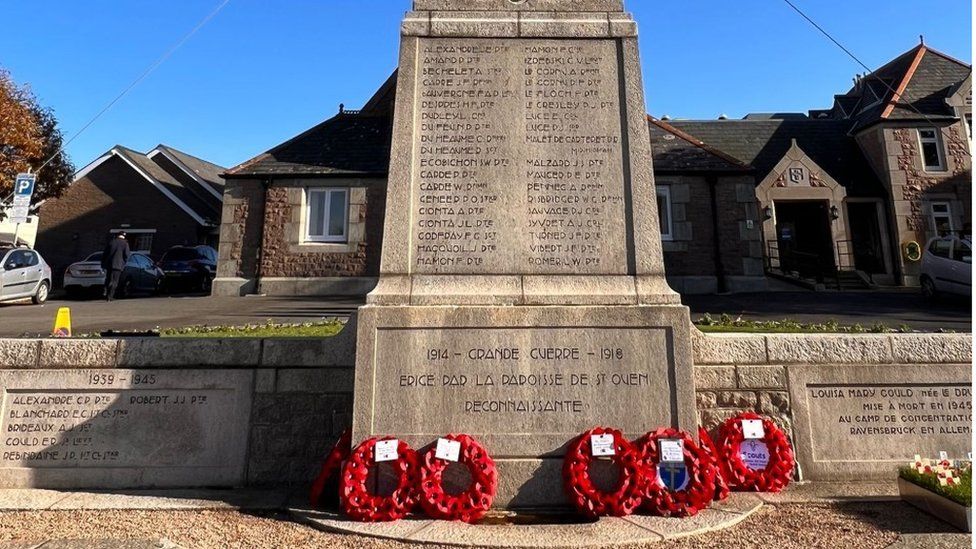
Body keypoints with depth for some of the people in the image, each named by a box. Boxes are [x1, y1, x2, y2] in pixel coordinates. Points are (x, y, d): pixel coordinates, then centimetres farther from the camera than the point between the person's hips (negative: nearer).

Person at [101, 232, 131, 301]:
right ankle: (110, 296, -5)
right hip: (118, 265, -3)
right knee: (114, 281, 0)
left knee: (108, 279, 16)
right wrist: (124, 263, 10)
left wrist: (103, 263, 15)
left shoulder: (111, 241, 6)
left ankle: (107, 294, 13)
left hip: (108, 264, 3)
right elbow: (126, 255, -6)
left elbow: (105, 253, 8)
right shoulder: (125, 243, -2)